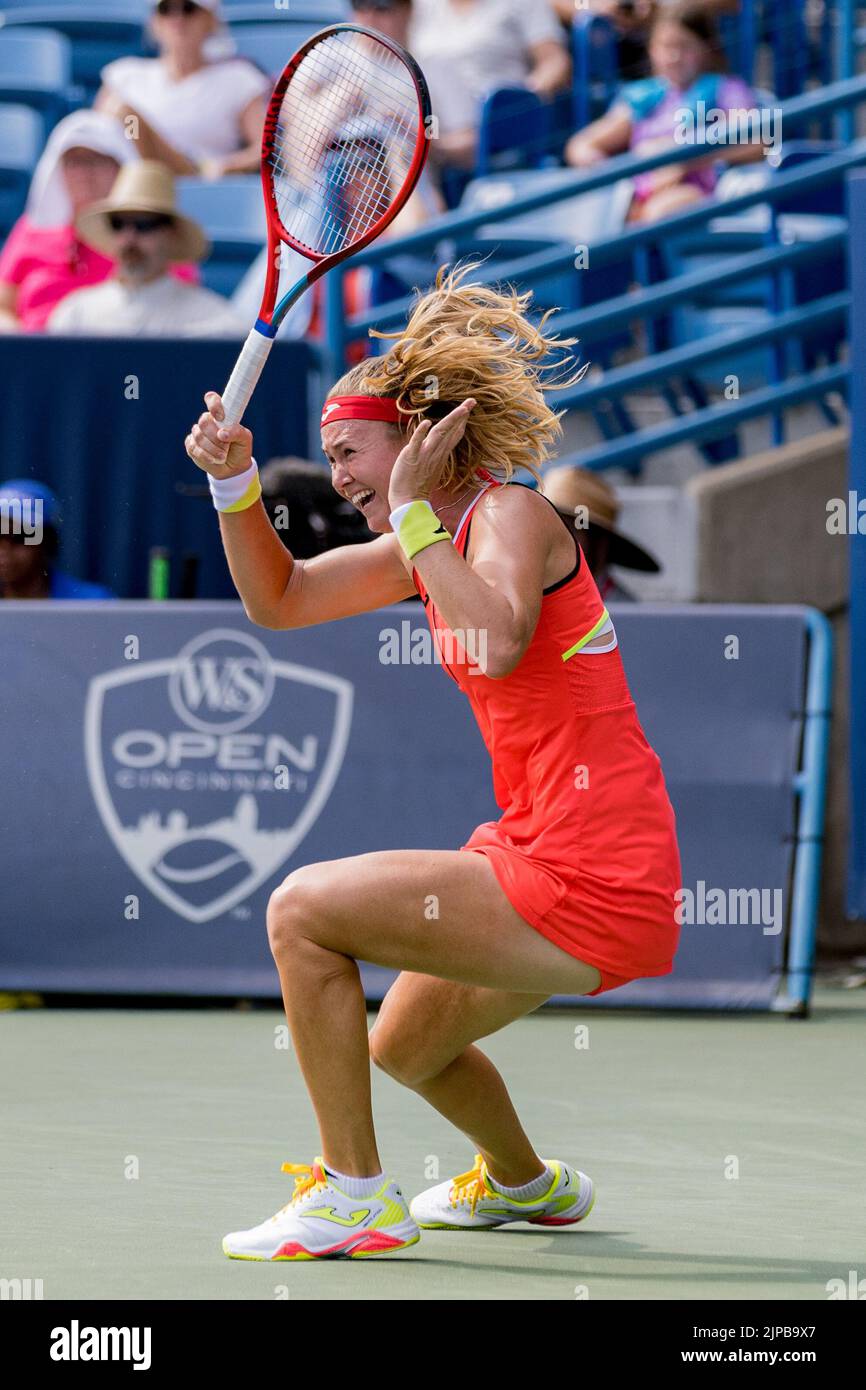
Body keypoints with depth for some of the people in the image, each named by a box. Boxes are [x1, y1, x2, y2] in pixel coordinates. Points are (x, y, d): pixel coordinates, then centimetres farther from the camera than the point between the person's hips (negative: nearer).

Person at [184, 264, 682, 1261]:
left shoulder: (511, 514, -13)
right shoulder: (433, 538, 13)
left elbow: (499, 642, -34)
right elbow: (278, 600, 21)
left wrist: (411, 511, -23)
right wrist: (234, 482, 5)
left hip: (588, 882, -10)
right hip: (541, 854, 10)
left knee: (304, 909, -14)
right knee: (402, 1048, 31)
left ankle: (355, 1198, -7)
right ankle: (523, 1183, 60)